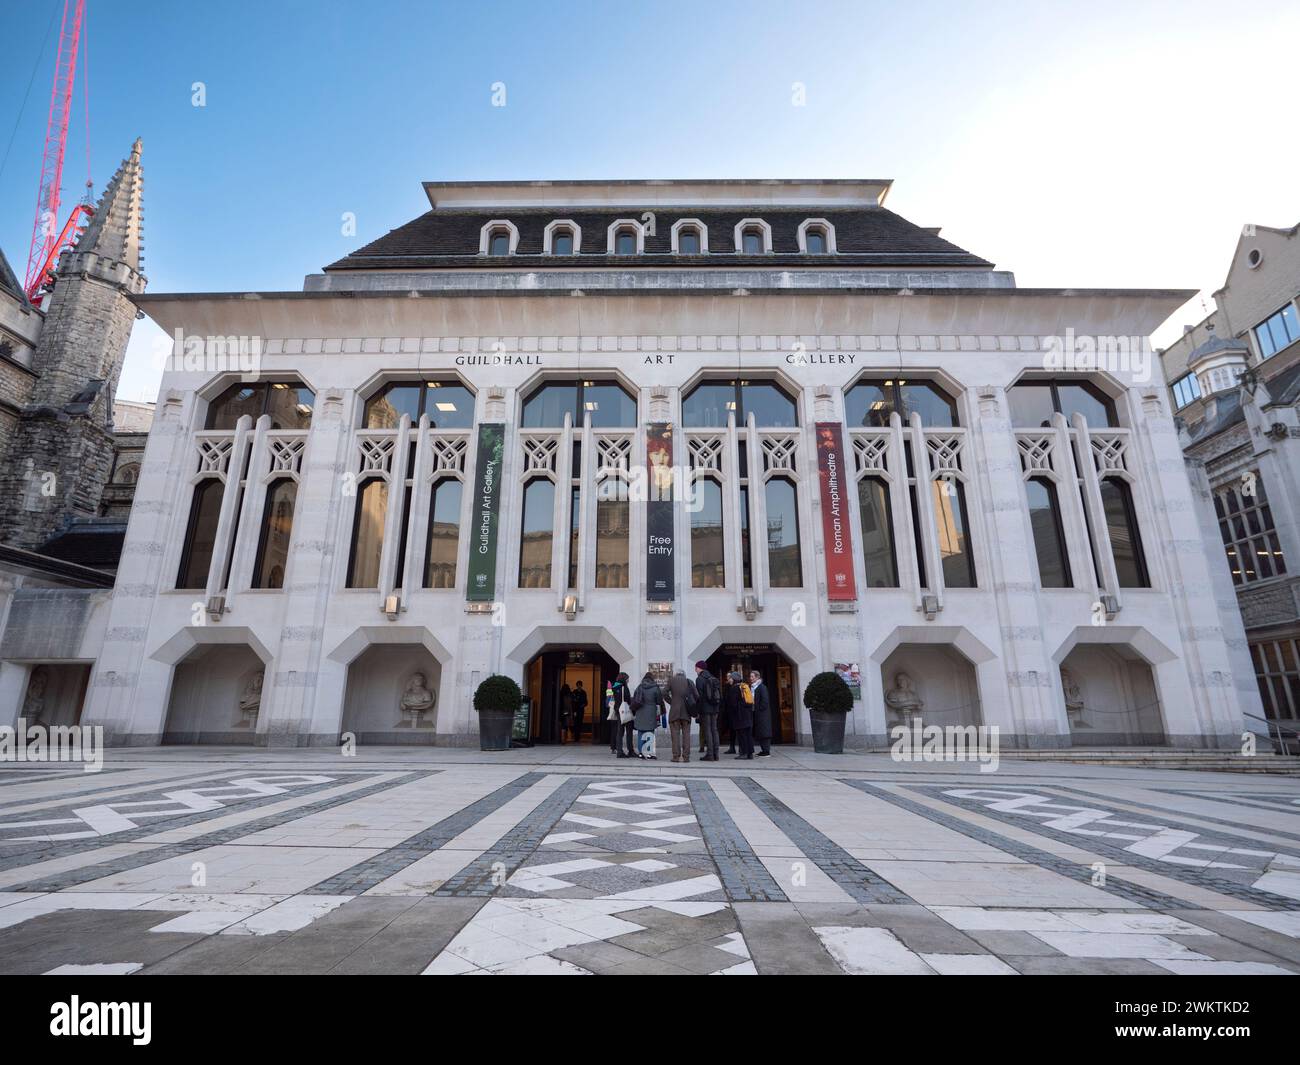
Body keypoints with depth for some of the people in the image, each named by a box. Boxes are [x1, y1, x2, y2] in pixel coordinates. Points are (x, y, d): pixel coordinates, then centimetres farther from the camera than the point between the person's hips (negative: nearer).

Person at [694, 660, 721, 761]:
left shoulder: (699, 679, -8)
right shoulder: (714, 679, 14)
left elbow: (699, 695, -14)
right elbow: (720, 695, 14)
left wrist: (697, 710, -11)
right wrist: (718, 709, 17)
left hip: (705, 708, -7)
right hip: (714, 708, 7)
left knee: (707, 731, -4)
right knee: (714, 730, 10)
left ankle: (709, 754, -5)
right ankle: (715, 754, 12)